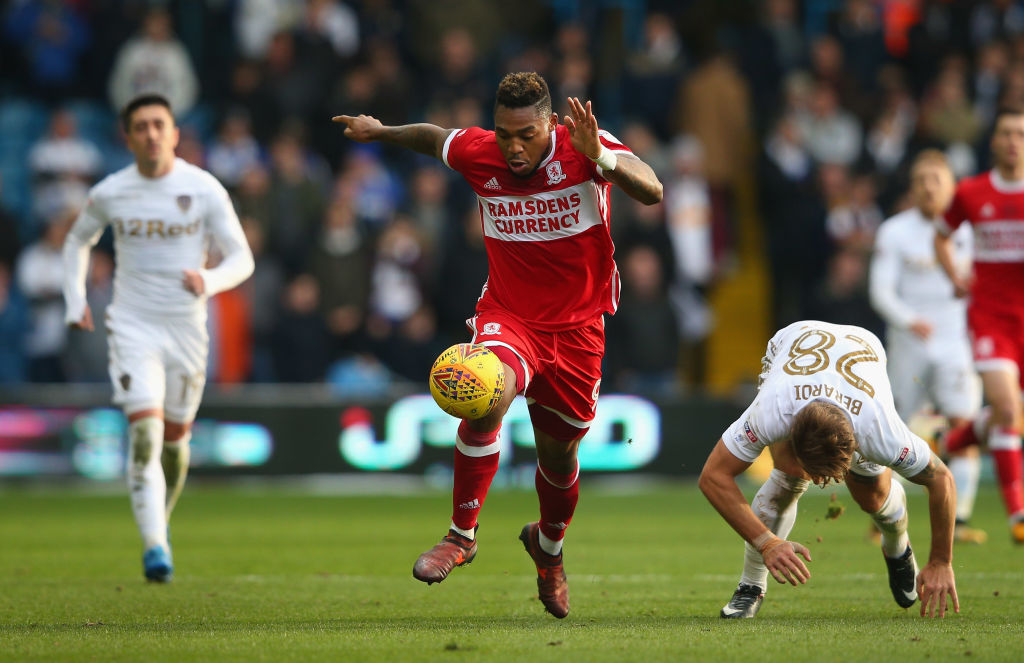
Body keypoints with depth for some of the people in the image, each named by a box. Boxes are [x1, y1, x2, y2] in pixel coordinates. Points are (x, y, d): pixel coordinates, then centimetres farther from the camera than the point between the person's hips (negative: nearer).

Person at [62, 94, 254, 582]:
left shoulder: (205, 190, -6)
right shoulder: (109, 194, -1)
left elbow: (242, 260, -5)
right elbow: (78, 241, 19)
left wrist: (209, 281, -26)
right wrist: (75, 300, 8)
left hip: (187, 327, 1)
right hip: (132, 328, -1)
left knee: (175, 437, 13)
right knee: (145, 434, -17)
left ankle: (162, 518, 41)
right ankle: (154, 547, -20)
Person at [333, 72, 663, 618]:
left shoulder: (583, 146, -17)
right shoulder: (476, 153, -10)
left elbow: (652, 192, -32)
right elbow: (433, 137, 14)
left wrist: (601, 159, -48)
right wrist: (379, 131, 25)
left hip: (577, 325, 0)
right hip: (507, 315, 0)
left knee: (558, 454, 13)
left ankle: (548, 546, 46)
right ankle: (461, 535, -20)